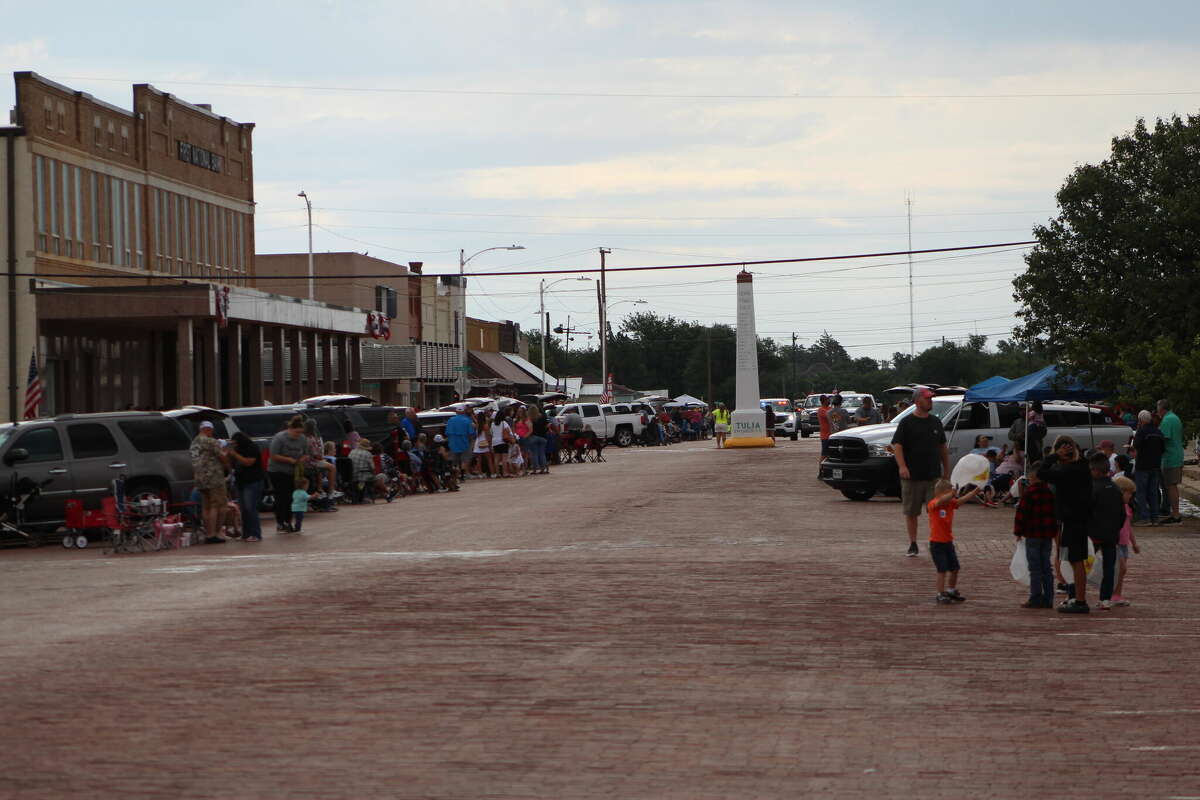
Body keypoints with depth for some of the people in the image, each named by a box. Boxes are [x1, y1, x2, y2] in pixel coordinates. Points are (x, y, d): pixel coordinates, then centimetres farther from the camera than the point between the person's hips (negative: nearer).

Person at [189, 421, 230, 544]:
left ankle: (208, 534, 9)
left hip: (200, 480, 8)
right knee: (217, 506, -5)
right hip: (214, 478, -8)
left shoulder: (193, 444, 15)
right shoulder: (211, 442, -11)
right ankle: (214, 534, -9)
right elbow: (223, 457, -9)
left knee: (206, 507, 9)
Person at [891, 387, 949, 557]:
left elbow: (942, 447, 20)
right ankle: (912, 545, 16)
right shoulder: (907, 423, -2)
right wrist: (902, 466, -23)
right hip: (912, 476, -3)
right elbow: (897, 446, -9)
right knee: (911, 512, 5)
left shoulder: (935, 422, 12)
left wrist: (946, 470, 19)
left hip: (934, 476, 3)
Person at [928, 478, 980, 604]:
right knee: (942, 570, -7)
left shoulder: (950, 503, 3)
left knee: (954, 568, 14)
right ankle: (941, 594, 5)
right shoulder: (933, 505, -17)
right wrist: (951, 494, -57)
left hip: (948, 542, 7)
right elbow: (940, 501, -39)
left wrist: (975, 491, -25)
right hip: (937, 543, -7)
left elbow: (962, 500, -10)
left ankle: (951, 590, 34)